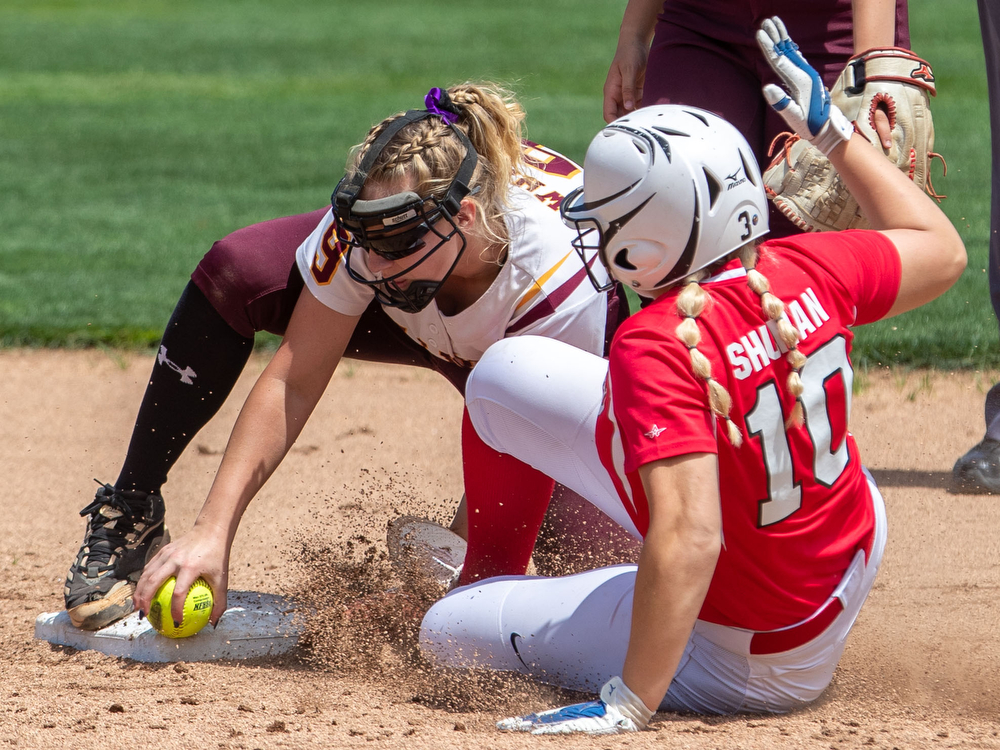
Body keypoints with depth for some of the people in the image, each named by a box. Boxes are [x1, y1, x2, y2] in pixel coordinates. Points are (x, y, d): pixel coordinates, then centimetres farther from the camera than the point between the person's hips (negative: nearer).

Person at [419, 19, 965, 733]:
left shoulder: (657, 347, -34)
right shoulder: (811, 271, -15)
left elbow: (689, 537, -41)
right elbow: (941, 251, 5)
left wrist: (627, 709, -39)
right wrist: (833, 132, 12)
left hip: (747, 662, -7)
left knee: (447, 630, 4)